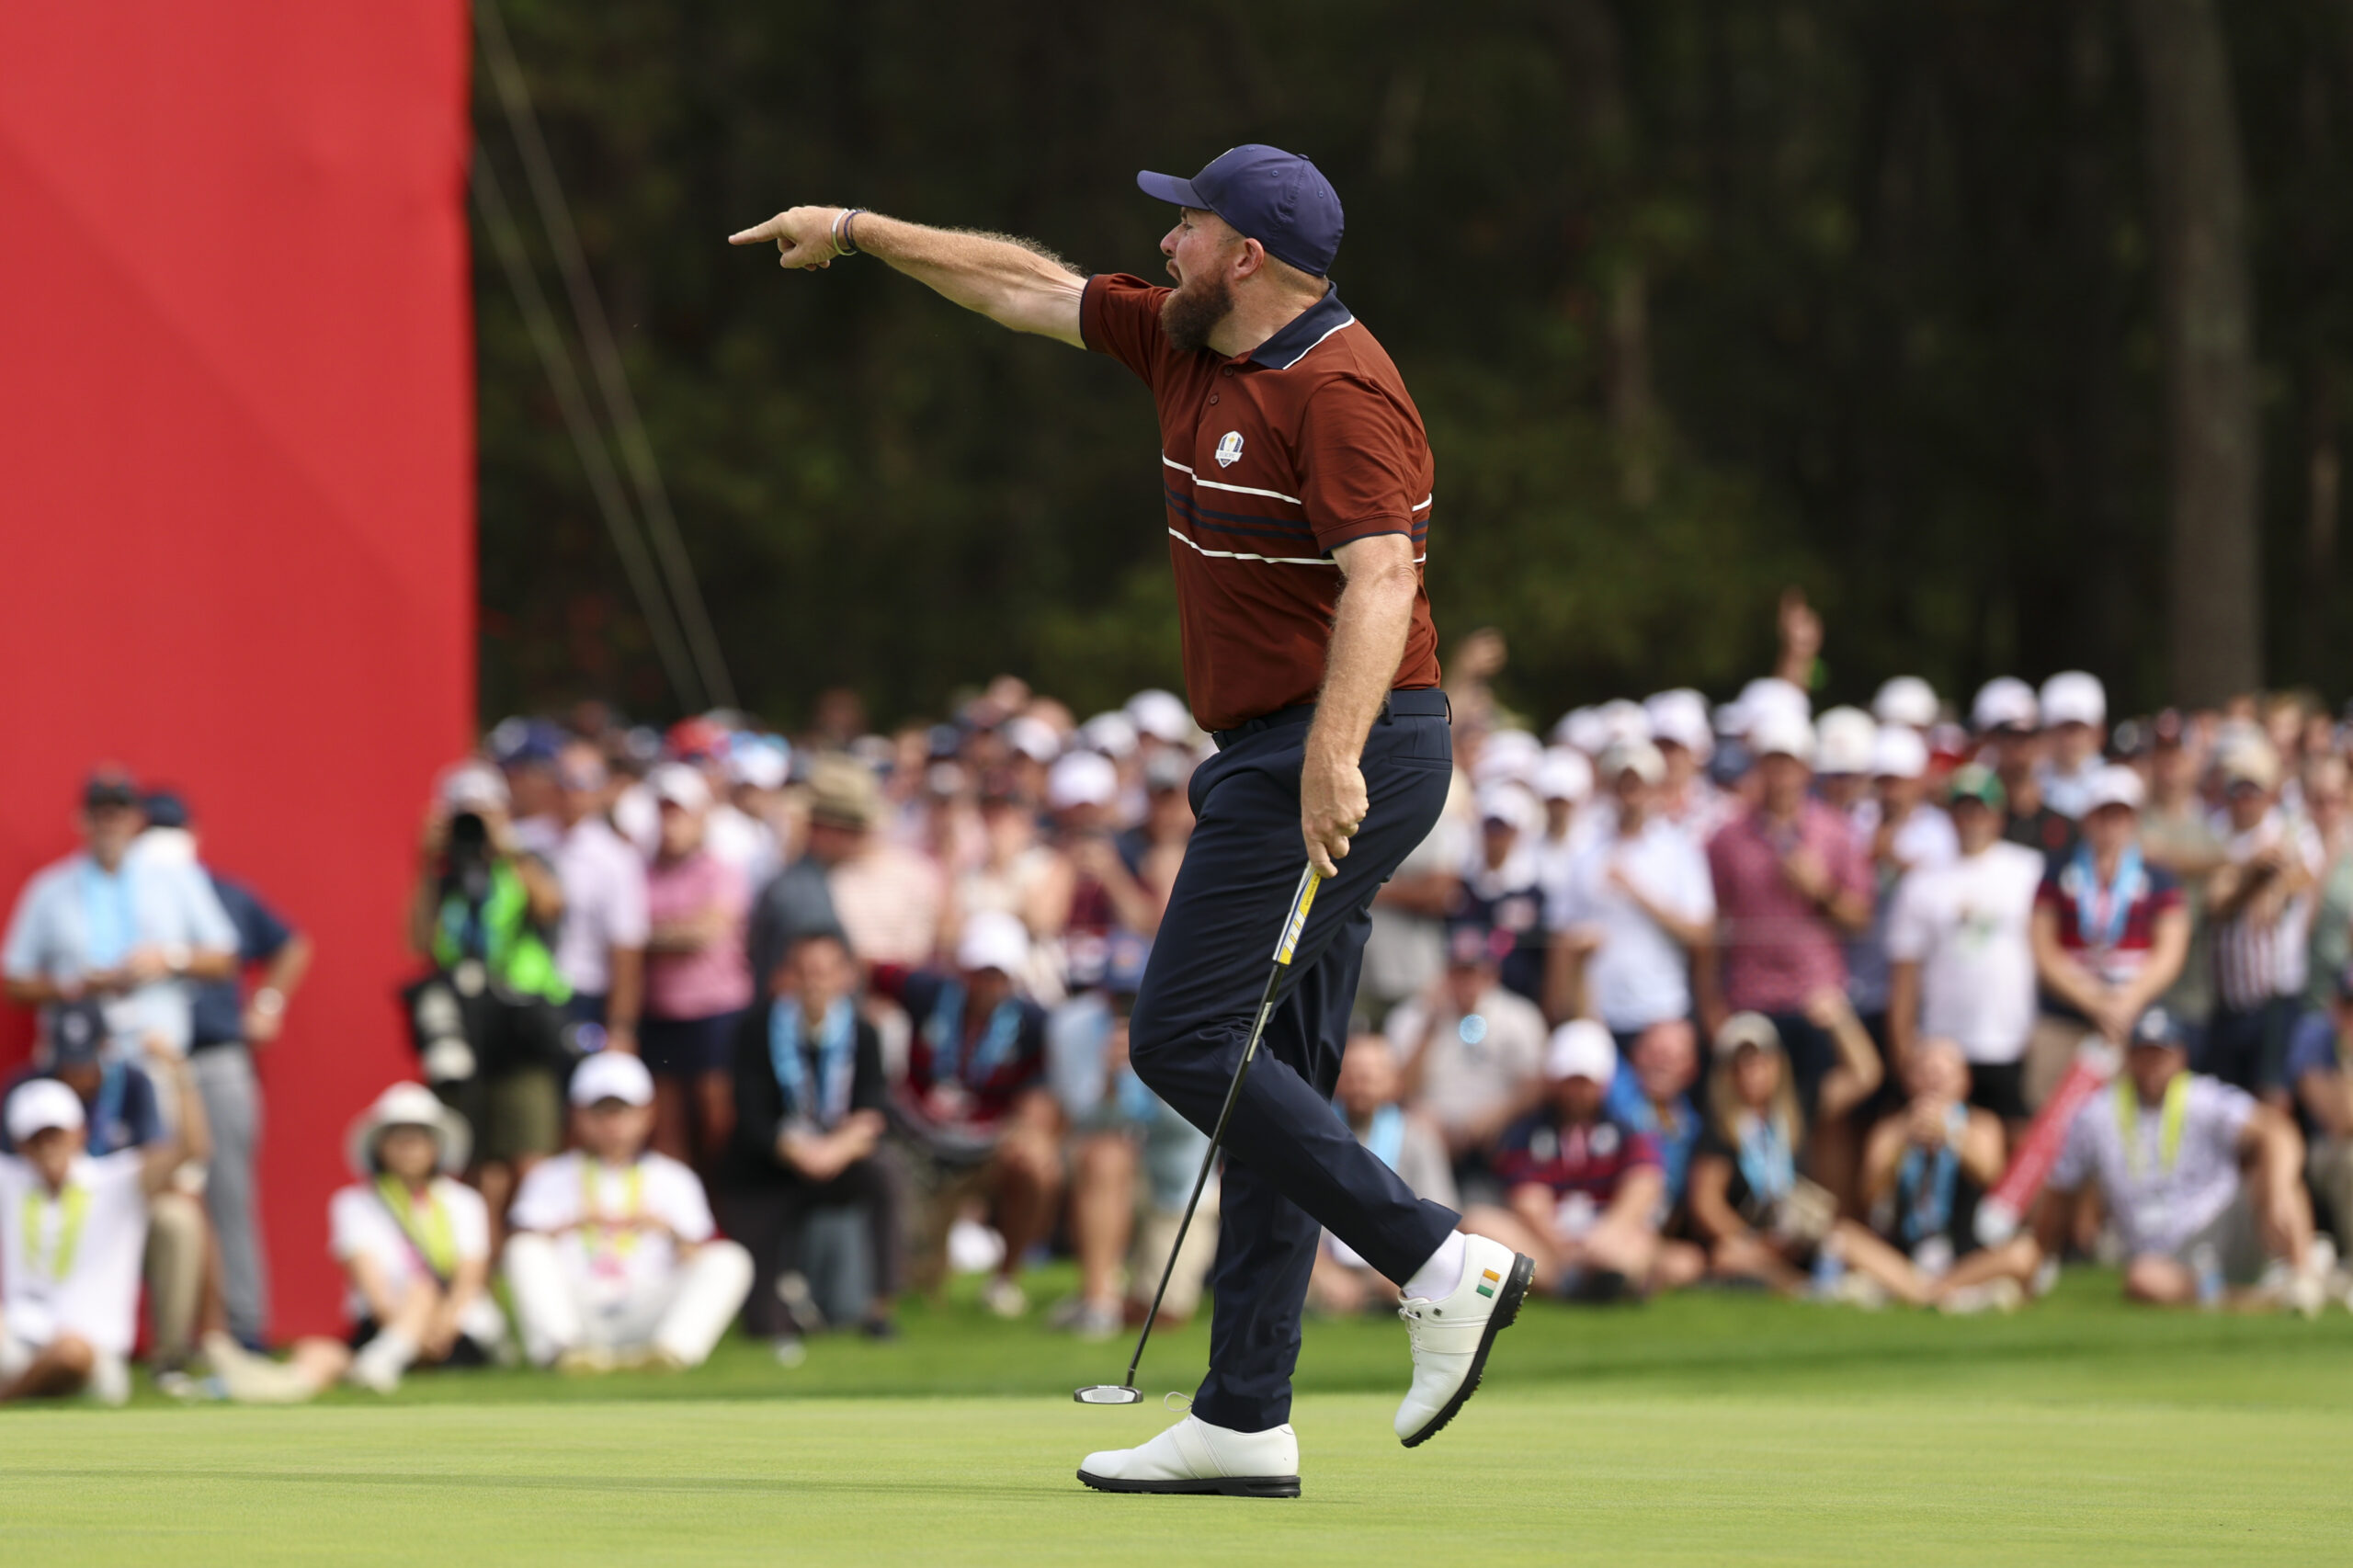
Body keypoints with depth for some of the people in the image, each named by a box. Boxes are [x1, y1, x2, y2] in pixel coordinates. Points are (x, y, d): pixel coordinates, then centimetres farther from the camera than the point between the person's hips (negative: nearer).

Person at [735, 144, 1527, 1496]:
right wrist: (859, 232, 30)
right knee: (1272, 1083, 7)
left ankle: (1438, 1262, -12)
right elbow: (1026, 284, 24)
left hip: (1345, 755, -10)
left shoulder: (1339, 390, -16)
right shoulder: (1184, 346, 12)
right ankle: (1246, 1421, 7)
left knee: (1186, 1040, -12)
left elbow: (1380, 577, -27)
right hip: (1268, 759, 10)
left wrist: (1334, 755, -37)